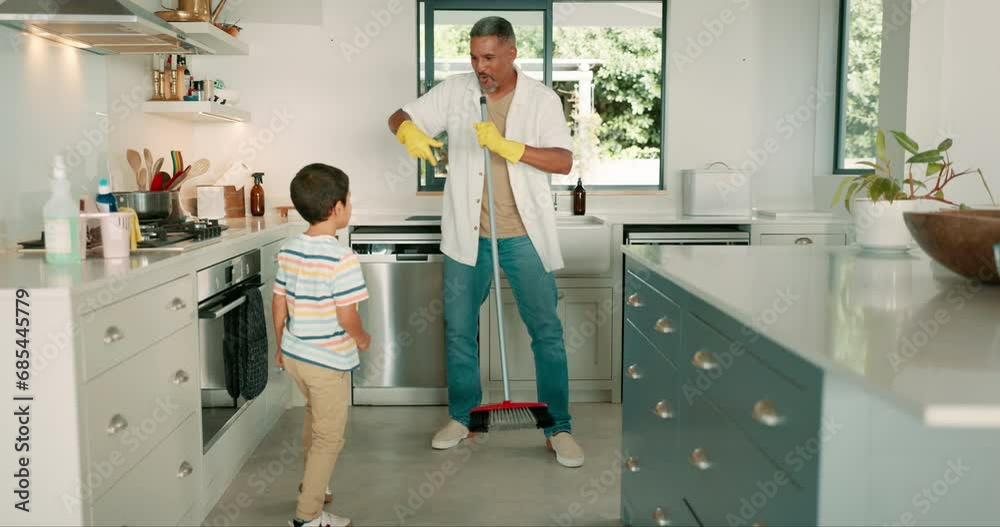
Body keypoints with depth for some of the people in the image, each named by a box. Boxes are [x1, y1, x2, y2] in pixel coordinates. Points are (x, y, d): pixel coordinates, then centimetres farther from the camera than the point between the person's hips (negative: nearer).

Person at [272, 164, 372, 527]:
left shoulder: (288, 251, 0)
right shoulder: (341, 258, -23)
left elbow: (279, 303, 6)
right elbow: (346, 317, -22)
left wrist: (281, 345, 18)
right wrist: (363, 339, -3)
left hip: (294, 355, 8)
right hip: (328, 361, -8)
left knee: (314, 415, 29)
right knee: (329, 438, 7)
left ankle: (312, 484, 47)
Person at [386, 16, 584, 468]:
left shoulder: (542, 99, -5)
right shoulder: (455, 91, 1)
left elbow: (563, 161, -15)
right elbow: (399, 117, 3)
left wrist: (507, 146, -28)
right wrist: (408, 132, -22)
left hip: (523, 235, -2)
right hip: (466, 234, 2)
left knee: (546, 330, 0)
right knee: (459, 329, 12)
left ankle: (558, 427, 13)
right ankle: (462, 416, 30)